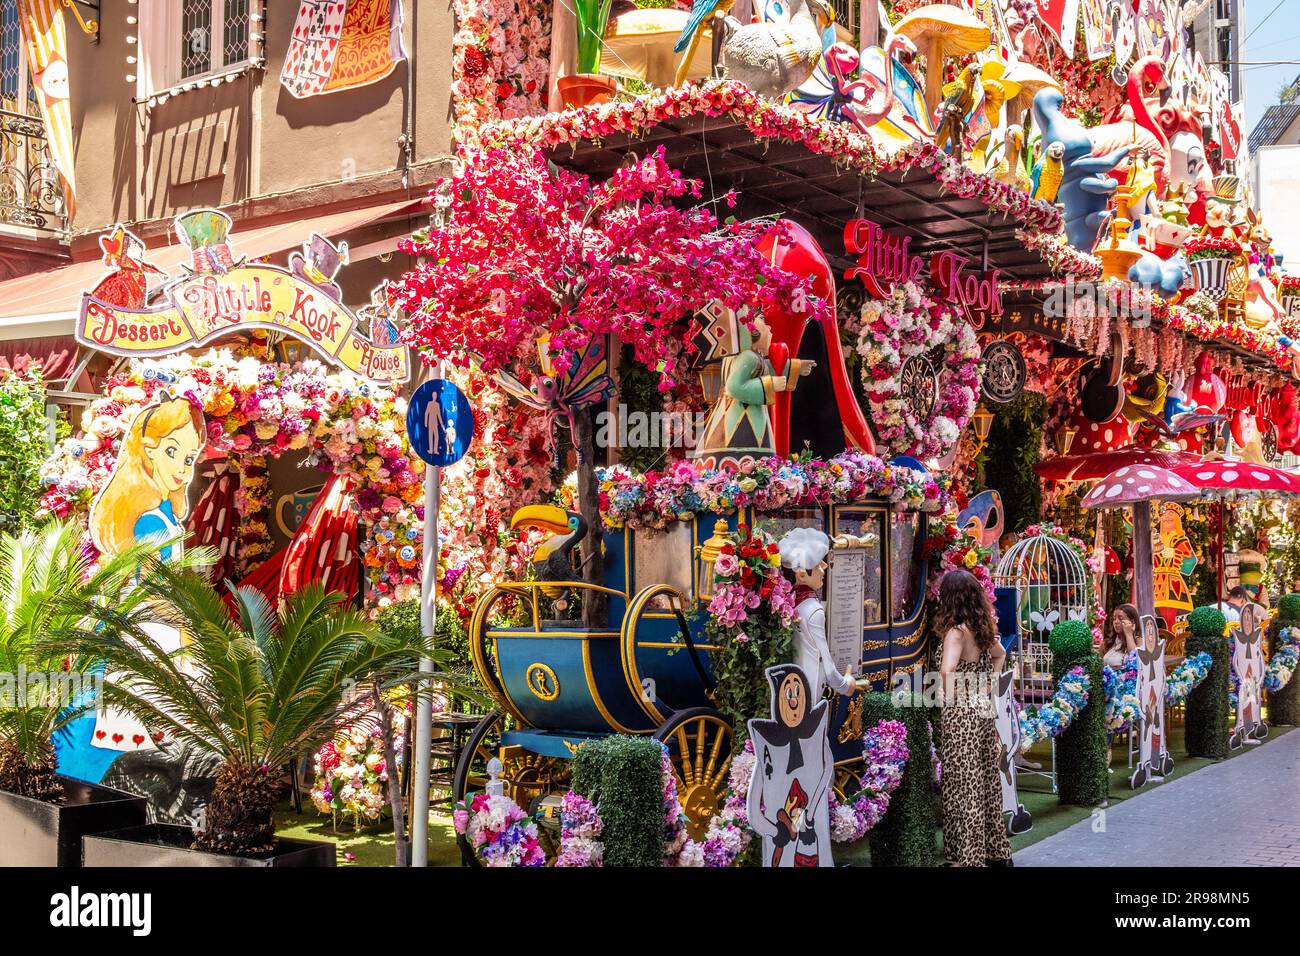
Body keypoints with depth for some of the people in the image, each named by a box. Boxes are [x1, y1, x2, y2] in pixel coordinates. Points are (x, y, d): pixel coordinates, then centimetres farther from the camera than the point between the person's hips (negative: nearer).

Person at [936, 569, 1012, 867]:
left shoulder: (956, 630, -17)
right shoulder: (983, 628, 7)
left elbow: (947, 669, -32)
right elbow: (1000, 655, 26)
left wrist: (950, 697, -16)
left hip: (962, 713, -8)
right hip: (983, 708, 8)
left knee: (964, 785, -1)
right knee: (986, 780, 16)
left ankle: (969, 856, 5)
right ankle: (996, 849, 26)